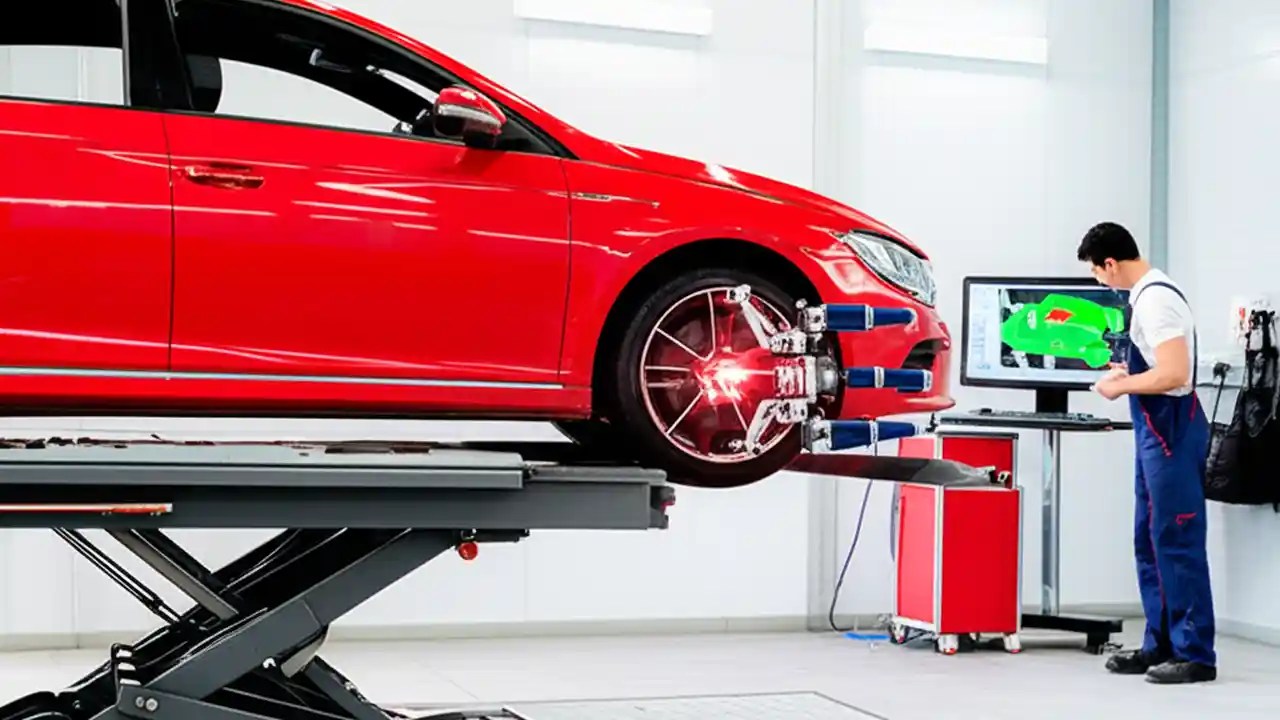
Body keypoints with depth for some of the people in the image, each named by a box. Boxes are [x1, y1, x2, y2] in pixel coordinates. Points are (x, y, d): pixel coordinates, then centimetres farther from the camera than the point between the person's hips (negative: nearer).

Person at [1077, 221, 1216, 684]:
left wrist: (1123, 385, -12)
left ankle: (1195, 654, 1)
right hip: (1156, 431, 10)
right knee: (1149, 541, 14)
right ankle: (1161, 645, 20)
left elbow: (1174, 374, -25)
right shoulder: (1148, 293, 12)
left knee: (1176, 542, -5)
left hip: (1171, 431, -10)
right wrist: (1130, 374, 11)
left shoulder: (1155, 300, -18)